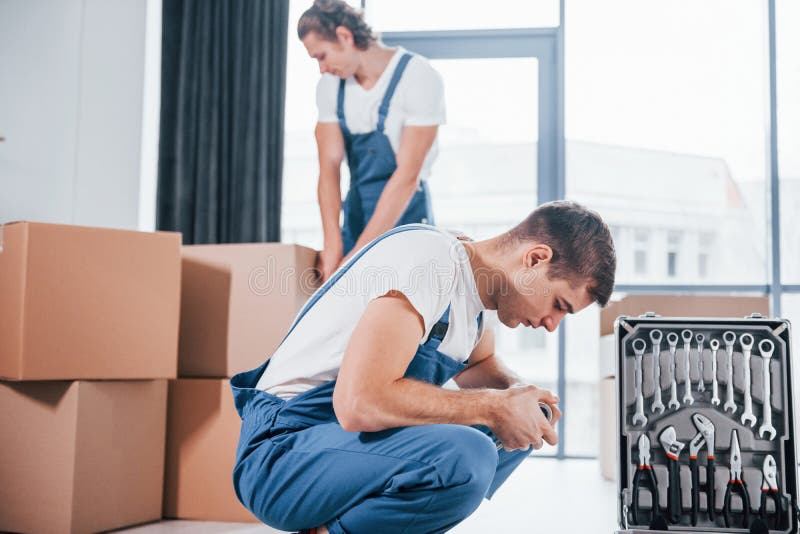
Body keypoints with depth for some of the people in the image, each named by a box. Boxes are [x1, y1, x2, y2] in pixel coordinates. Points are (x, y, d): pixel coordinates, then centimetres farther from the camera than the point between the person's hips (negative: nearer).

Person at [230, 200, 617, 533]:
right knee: (466, 458, -33)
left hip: (354, 441, 10)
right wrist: (494, 407, -20)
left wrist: (517, 393, 4)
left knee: (521, 424, 9)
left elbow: (478, 364, 27)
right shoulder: (431, 263, -21)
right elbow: (359, 403, -31)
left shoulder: (472, 281, 7)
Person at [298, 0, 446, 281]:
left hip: (404, 216, -5)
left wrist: (357, 256, -22)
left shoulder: (419, 78, -16)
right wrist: (332, 245, -21)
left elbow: (407, 175, -20)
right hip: (355, 213, 5)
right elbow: (329, 167, -7)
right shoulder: (330, 84, 1)